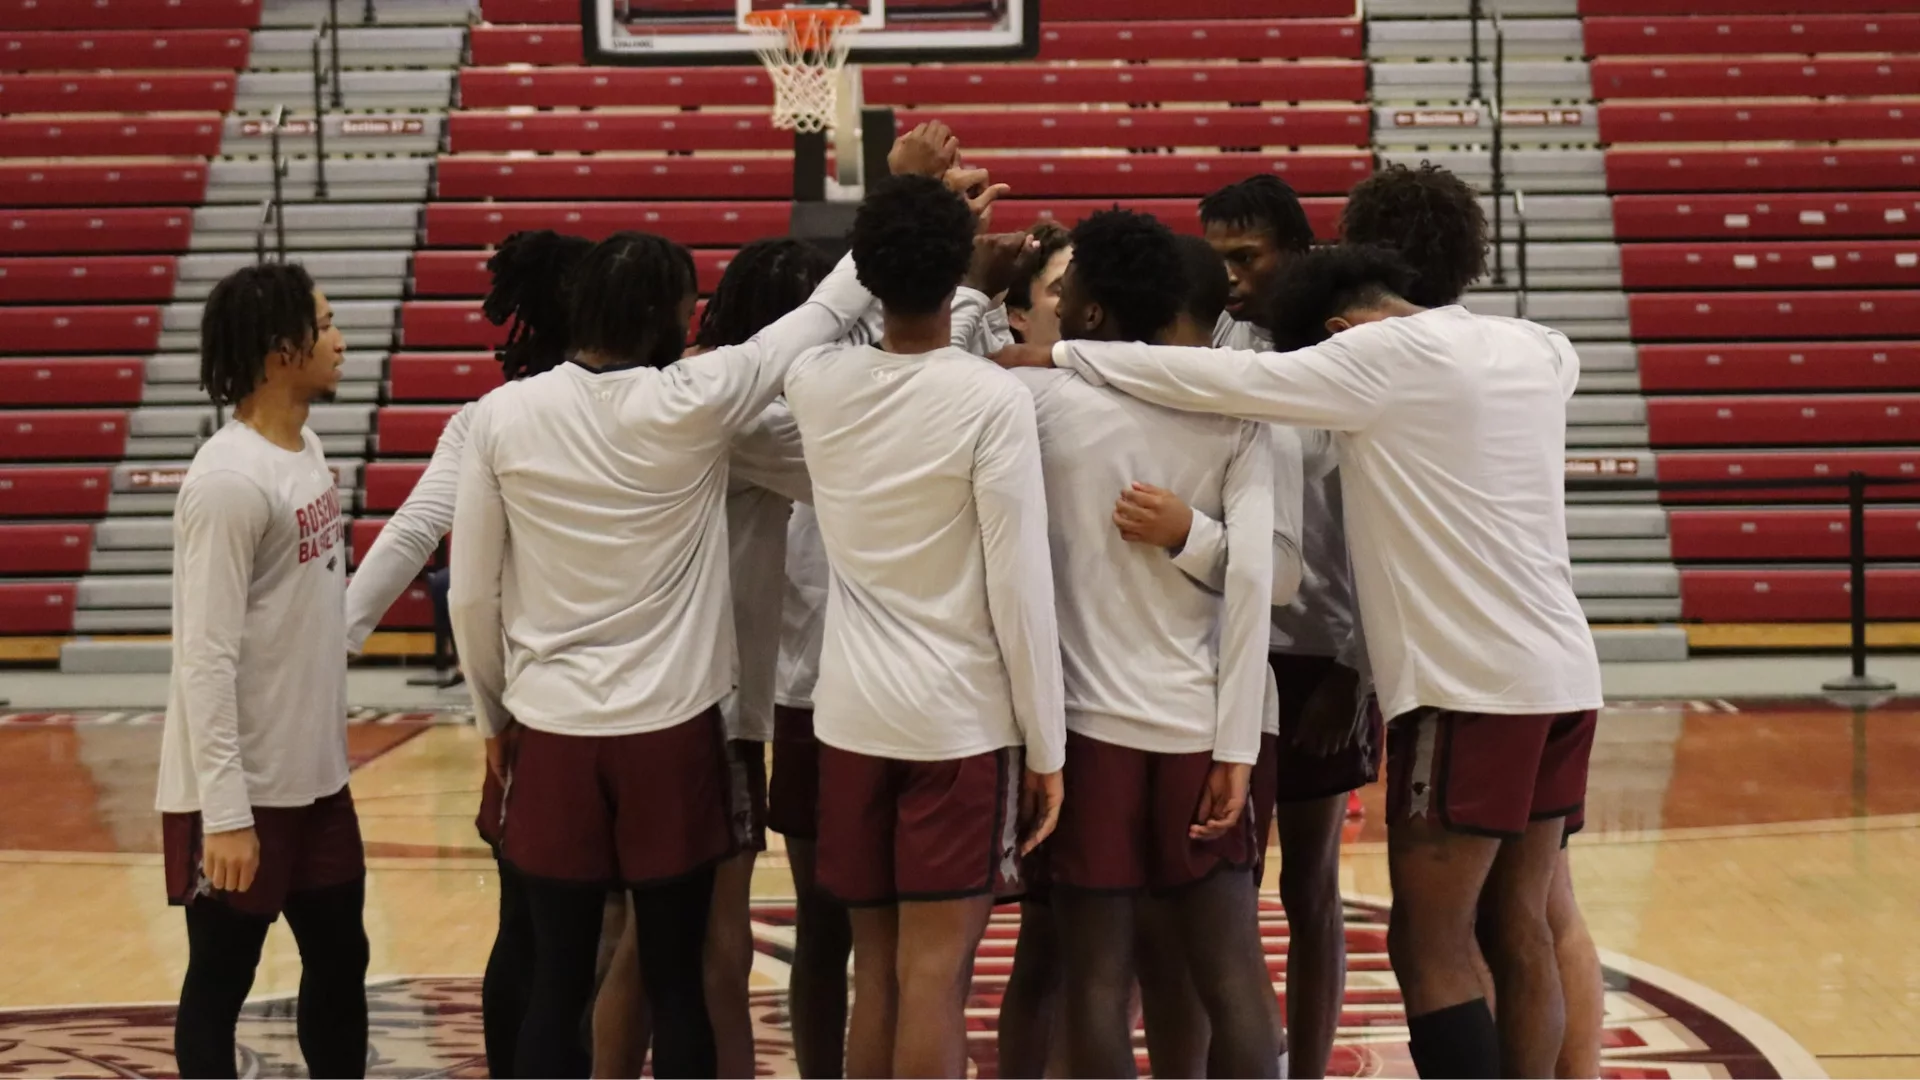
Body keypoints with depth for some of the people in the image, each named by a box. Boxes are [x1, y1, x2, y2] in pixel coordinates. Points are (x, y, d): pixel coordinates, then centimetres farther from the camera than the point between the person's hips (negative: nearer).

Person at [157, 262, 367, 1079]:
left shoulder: (307, 452, 7)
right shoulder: (229, 481, -20)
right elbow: (205, 660, -21)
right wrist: (226, 812, -22)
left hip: (315, 778, 9)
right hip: (239, 794, -9)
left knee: (340, 963, 16)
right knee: (221, 981, 5)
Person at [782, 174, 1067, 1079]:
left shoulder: (815, 384, 0)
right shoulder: (994, 399, -14)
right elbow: (1020, 587, -13)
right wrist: (1045, 745, -6)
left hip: (850, 712, 5)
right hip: (961, 719, -5)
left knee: (874, 966, 13)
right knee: (934, 973, -2)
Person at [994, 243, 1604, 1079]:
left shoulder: (1391, 353, -9)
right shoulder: (1533, 349, 12)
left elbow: (1220, 380, -11)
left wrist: (1062, 355, -2)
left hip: (1470, 686, -8)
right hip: (1562, 675, 8)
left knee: (1429, 948, -3)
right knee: (1520, 935, 11)